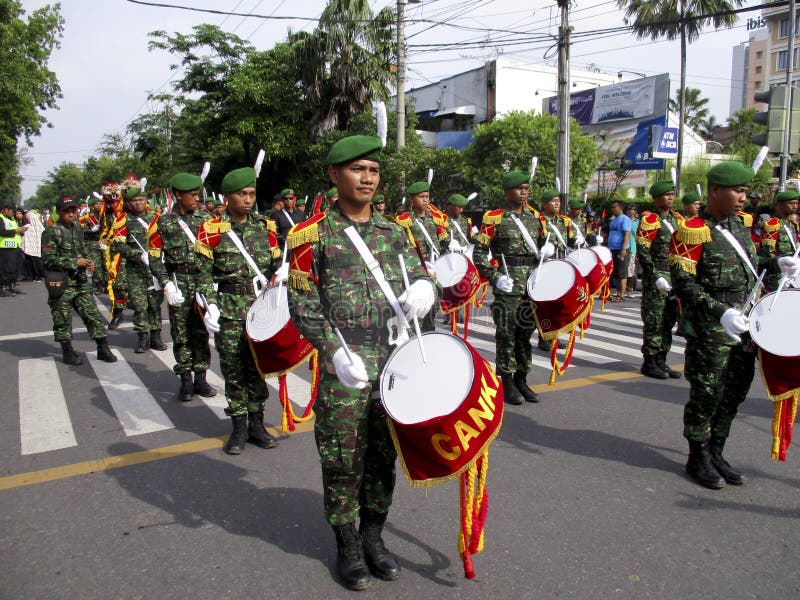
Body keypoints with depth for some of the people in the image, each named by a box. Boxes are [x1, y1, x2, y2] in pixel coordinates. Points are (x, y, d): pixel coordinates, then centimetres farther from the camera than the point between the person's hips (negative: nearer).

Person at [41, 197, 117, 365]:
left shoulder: (77, 228, 12)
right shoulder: (51, 232, -9)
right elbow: (48, 259, -14)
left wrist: (88, 261, 6)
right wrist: (73, 262, -18)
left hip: (80, 282, 6)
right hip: (61, 283, -6)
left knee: (93, 314, 4)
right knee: (63, 319, 5)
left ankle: (102, 348, 10)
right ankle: (67, 352, 18)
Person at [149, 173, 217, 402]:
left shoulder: (205, 218, 5)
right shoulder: (164, 223, 0)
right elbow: (155, 258, -1)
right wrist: (167, 284, -12)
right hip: (179, 285, -2)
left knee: (201, 332, 7)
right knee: (181, 334, 4)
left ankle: (200, 379, 17)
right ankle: (186, 380, 15)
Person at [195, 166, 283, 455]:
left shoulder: (265, 227, 8)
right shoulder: (211, 230, -1)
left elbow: (276, 267, 13)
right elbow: (204, 273, -2)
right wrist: (210, 305, -13)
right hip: (229, 309, -2)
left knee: (258, 367, 8)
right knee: (233, 370, 5)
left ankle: (256, 423, 21)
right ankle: (238, 427, 18)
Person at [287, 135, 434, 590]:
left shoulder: (395, 232, 10)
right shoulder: (313, 234, -2)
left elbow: (420, 275, 11)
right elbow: (303, 304, -7)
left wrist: (425, 287, -14)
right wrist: (336, 352, -18)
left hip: (394, 361, 4)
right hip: (342, 366, -4)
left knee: (383, 456, 14)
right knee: (343, 459, 7)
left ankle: (373, 539, 33)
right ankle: (348, 547, 27)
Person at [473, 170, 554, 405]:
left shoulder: (535, 216, 12)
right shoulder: (494, 218, -4)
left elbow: (544, 240, 25)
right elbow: (479, 253, -5)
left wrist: (549, 247, 2)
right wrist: (495, 277, -14)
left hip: (533, 284, 5)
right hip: (508, 286, -5)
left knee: (526, 332, 12)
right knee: (507, 333, 0)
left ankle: (521, 379, 24)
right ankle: (507, 382, 12)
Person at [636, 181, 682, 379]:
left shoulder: (678, 219, 14)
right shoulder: (649, 220, -8)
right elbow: (643, 252, -13)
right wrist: (656, 277, -18)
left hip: (675, 278, 7)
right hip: (656, 279, -7)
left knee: (668, 321, 10)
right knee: (654, 322, -3)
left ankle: (661, 361, 19)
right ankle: (649, 363, 7)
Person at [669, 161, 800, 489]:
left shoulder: (740, 226, 13)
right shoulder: (692, 231, -13)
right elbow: (684, 282, -20)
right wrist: (720, 312, -28)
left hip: (742, 328, 8)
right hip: (710, 332, -8)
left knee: (735, 392, 14)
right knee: (706, 395, 3)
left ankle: (716, 454, 31)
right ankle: (697, 459, 20)